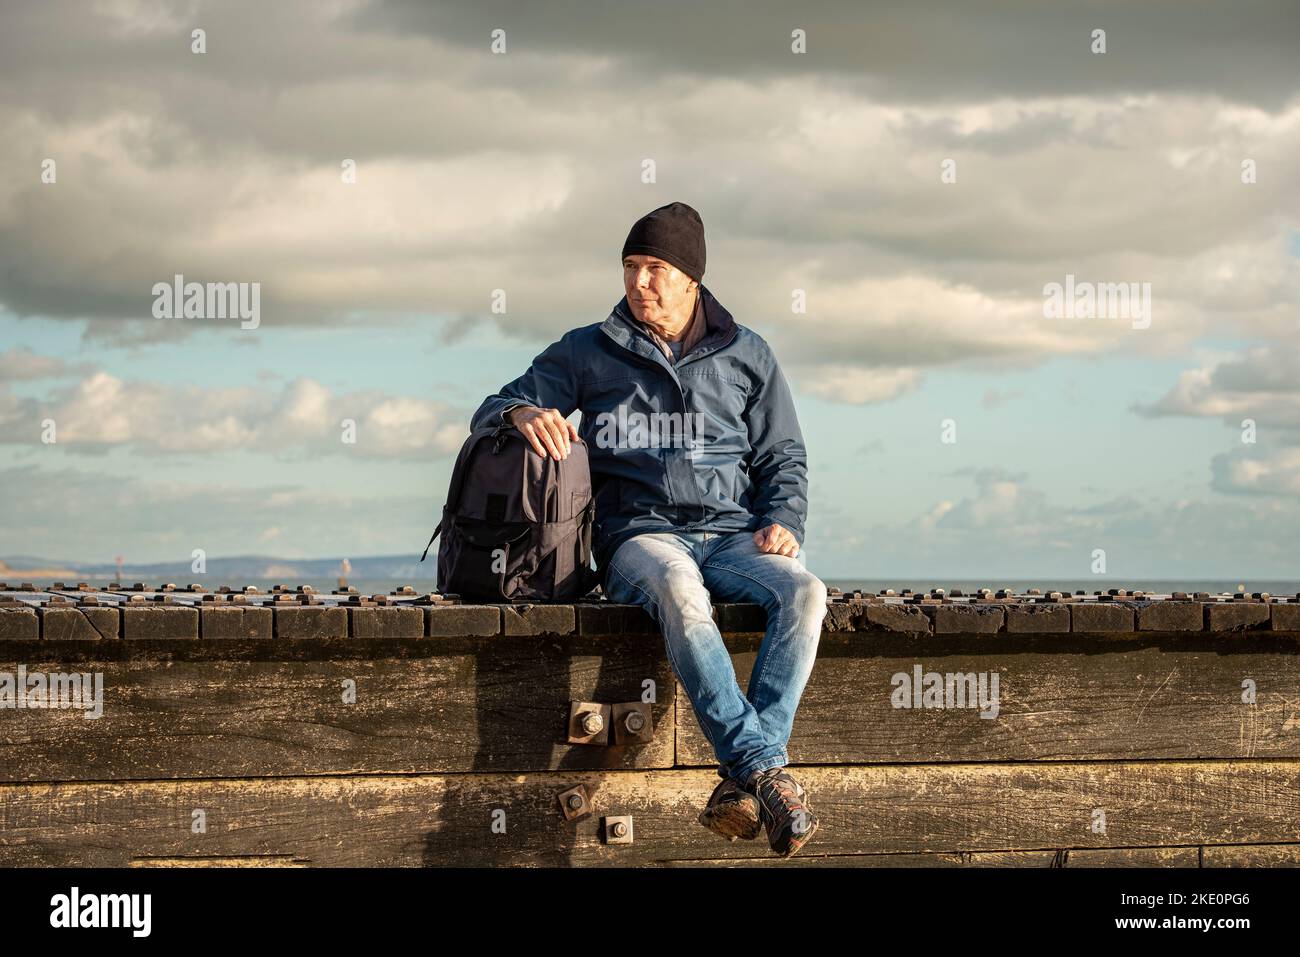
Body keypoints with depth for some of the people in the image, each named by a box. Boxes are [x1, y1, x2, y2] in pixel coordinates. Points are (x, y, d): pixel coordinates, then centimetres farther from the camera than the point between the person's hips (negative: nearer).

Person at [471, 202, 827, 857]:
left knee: (803, 591, -33)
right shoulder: (586, 352, 13)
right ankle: (765, 768, -44)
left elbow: (783, 455, 21)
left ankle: (743, 779, -40)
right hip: (639, 536, -2)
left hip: (735, 533, 2)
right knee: (680, 592, -41)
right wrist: (522, 412, -13)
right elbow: (489, 413, 12)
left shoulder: (746, 355, 17)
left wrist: (783, 520, -1)